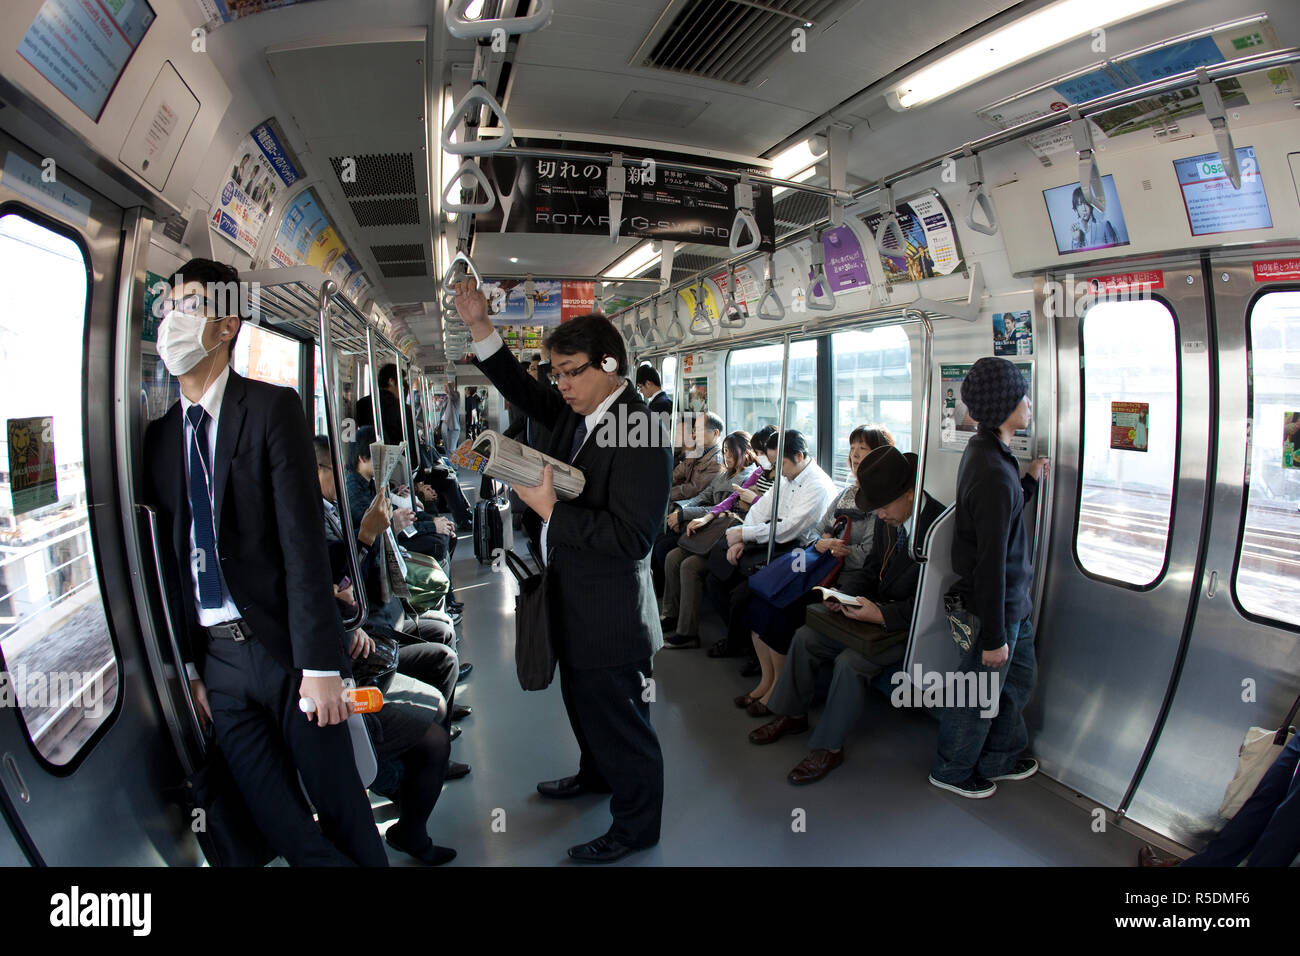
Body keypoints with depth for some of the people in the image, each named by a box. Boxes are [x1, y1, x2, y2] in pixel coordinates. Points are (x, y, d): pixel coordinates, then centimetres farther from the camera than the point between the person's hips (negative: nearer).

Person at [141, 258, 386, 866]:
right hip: (215, 658, 5)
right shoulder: (159, 436, 9)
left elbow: (303, 537, -13)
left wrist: (321, 662, -16)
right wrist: (186, 666, 8)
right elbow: (170, 557, 9)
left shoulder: (272, 407, -7)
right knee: (278, 819, 12)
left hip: (283, 648, -5)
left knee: (339, 804, 7)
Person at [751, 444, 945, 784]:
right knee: (805, 637, 1)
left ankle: (829, 747, -6)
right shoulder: (886, 520, 0)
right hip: (877, 608, 8)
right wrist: (846, 594, -5)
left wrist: (882, 614, -29)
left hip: (913, 626, -8)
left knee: (851, 662, -26)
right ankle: (792, 715, 21)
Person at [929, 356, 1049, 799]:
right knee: (979, 695, 10)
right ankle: (952, 770, 31)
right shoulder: (994, 475, -29)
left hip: (1011, 601, 10)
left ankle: (1001, 759, 42)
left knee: (1019, 676, 24)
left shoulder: (984, 452, 3)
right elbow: (991, 563, -26)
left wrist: (1030, 479, 6)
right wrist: (993, 636, -20)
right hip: (995, 608, -10)